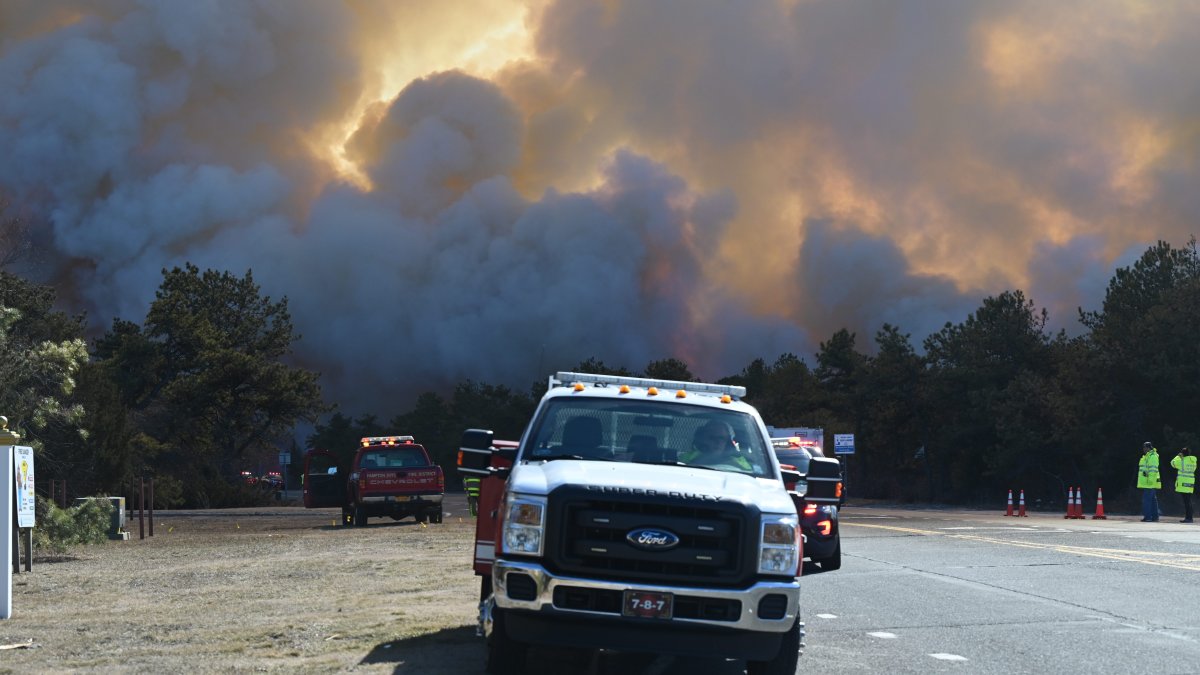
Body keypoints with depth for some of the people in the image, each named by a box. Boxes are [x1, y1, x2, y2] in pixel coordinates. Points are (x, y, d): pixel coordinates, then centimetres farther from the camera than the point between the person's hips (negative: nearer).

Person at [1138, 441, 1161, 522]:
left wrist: (1150, 479, -24)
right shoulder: (1147, 456, 20)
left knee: (1147, 500, -12)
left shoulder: (1153, 456, -11)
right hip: (1148, 483, 11)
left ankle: (1147, 517, -14)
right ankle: (1155, 517, 14)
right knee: (1153, 500, 11)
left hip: (1150, 483, -11)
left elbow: (1153, 469, -20)